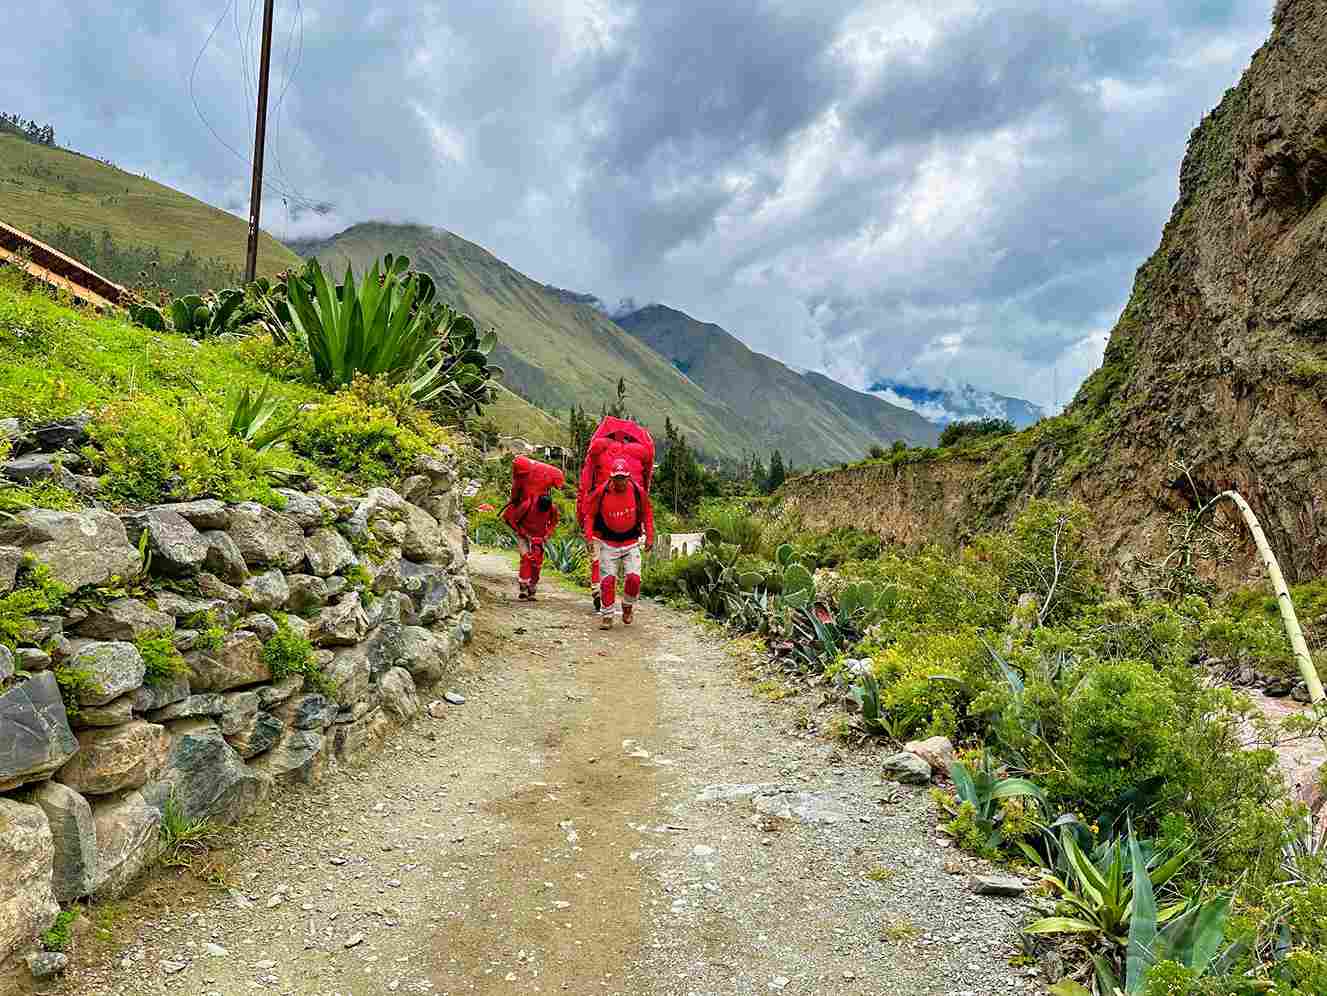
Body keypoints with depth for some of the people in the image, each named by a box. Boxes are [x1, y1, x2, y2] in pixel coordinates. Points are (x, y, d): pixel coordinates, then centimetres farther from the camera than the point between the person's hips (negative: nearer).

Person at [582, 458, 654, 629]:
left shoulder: (638, 491, -7)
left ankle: (627, 605, 19)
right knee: (607, 580, -5)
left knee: (633, 578, -10)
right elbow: (589, 513, 2)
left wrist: (649, 537, 4)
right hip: (608, 543, 0)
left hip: (631, 543, 1)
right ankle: (607, 615, 11)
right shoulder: (601, 492, -11)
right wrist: (589, 536, -7)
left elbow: (647, 513, 7)